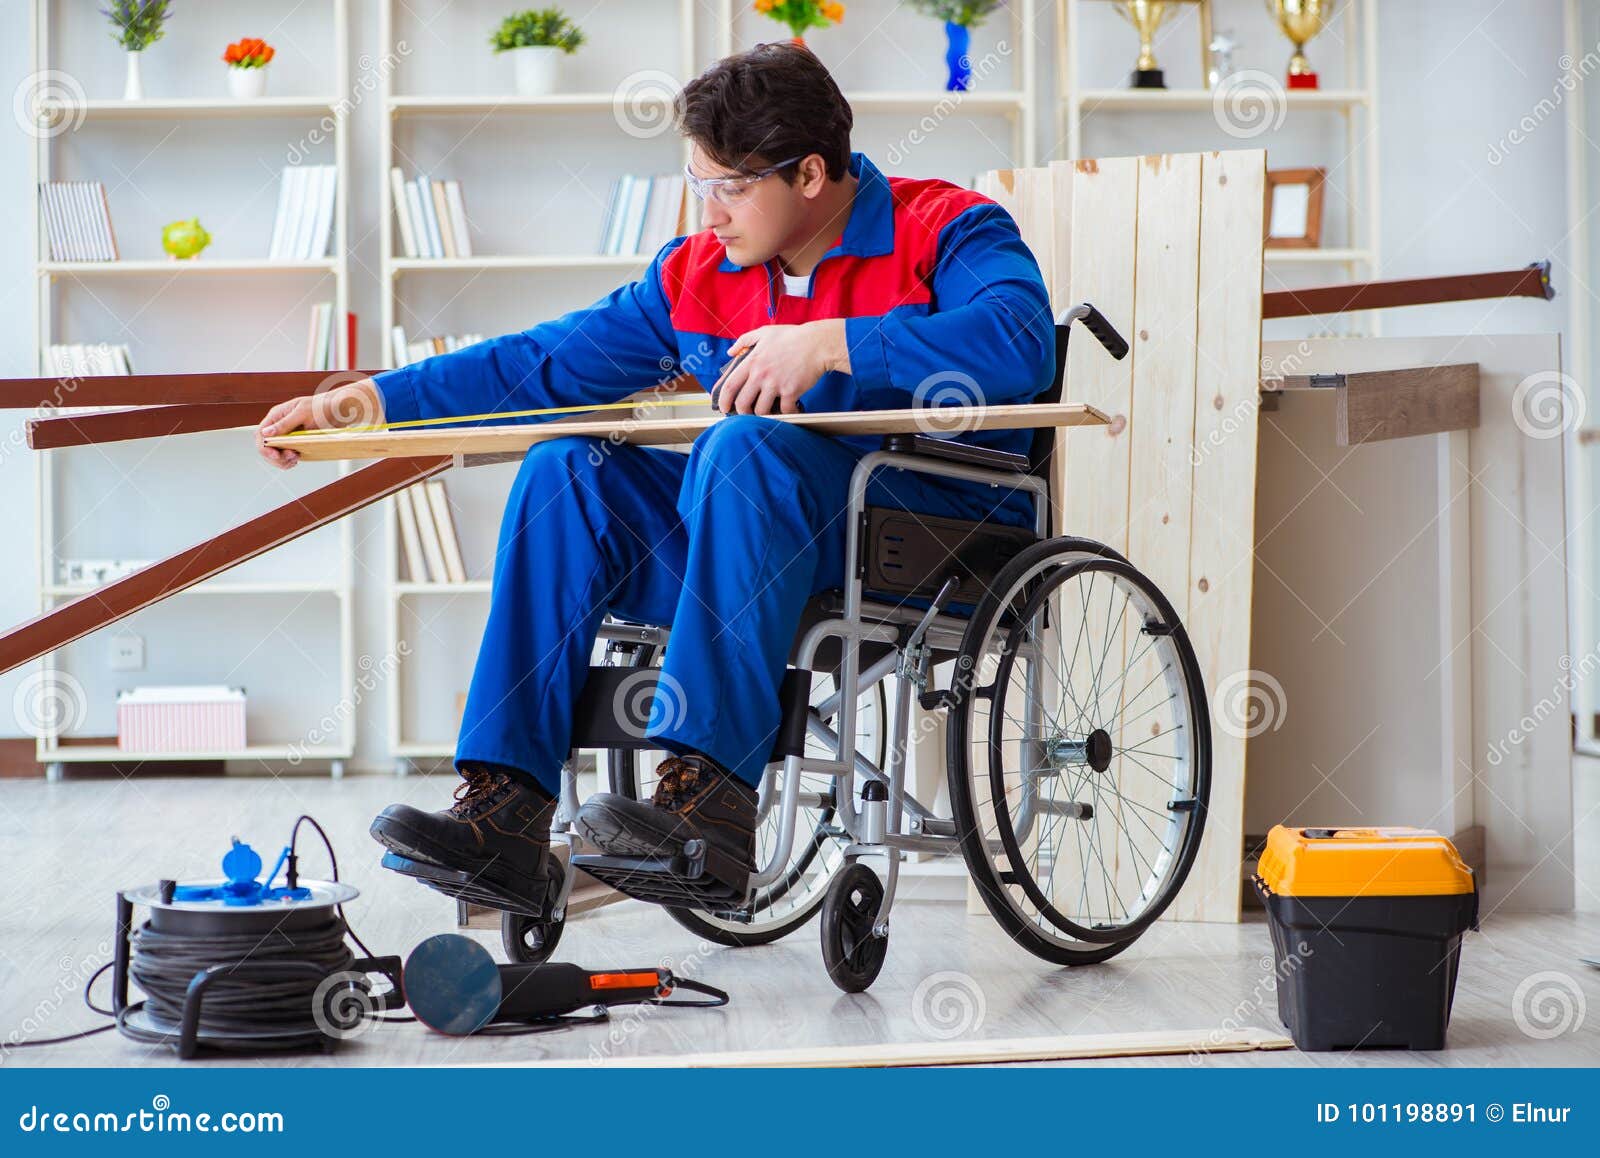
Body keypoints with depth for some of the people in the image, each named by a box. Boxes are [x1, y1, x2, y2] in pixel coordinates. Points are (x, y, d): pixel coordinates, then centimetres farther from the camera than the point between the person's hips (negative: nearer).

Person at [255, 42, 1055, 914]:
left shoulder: (948, 231, -5)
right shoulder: (699, 272, 13)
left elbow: (1019, 342, -26)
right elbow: (546, 361, 18)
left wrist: (830, 345, -25)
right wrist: (375, 400, 12)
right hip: (766, 541, 7)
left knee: (744, 447, -32)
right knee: (568, 469, -11)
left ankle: (709, 796, -39)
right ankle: (505, 810, -19)